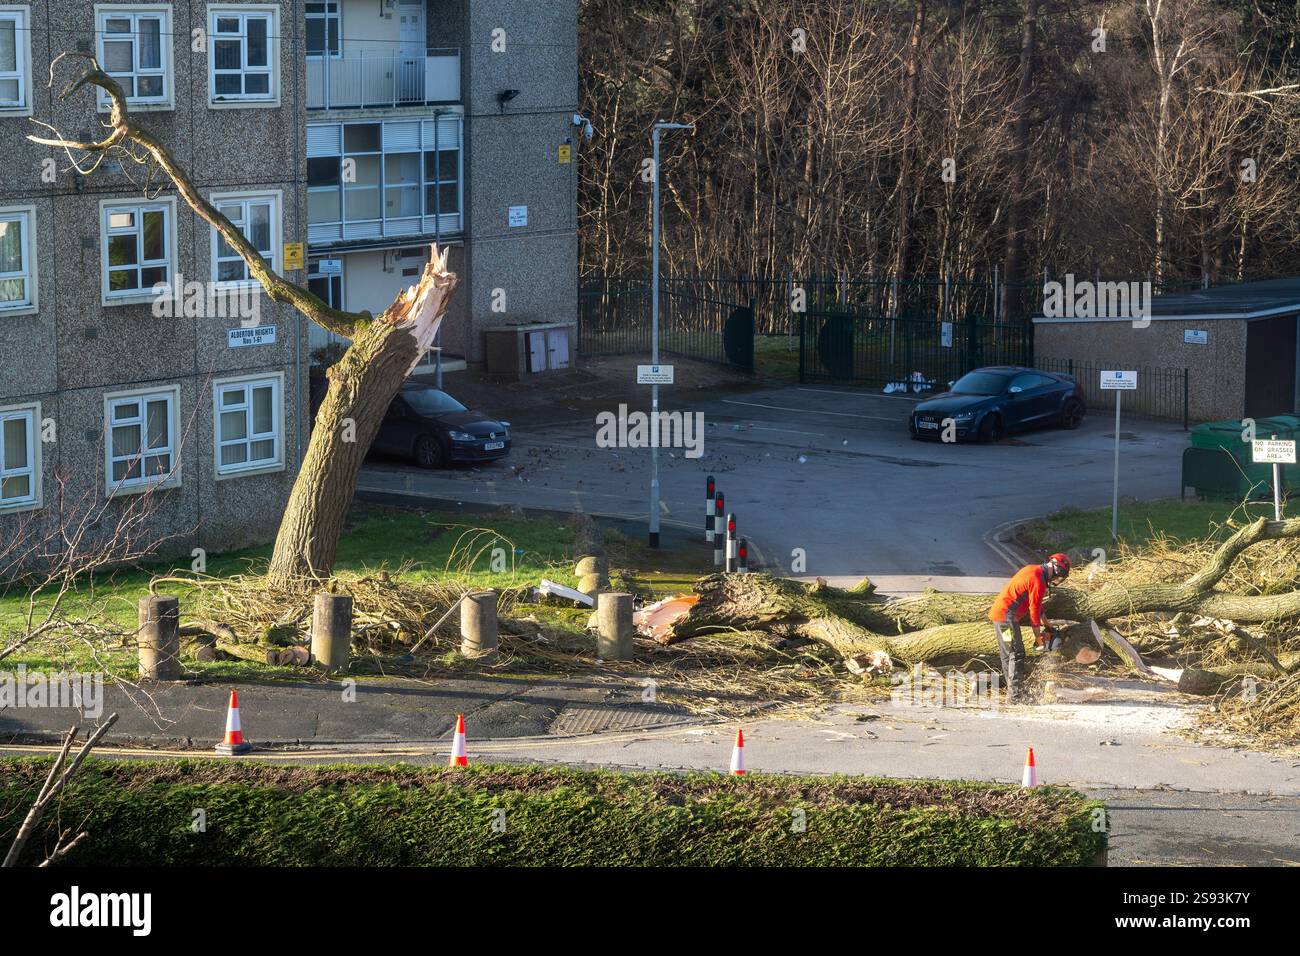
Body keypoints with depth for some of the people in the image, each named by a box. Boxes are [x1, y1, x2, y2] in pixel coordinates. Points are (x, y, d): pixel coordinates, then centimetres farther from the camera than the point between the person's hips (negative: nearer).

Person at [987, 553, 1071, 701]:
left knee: (1007, 654, 14)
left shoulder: (1032, 569, 12)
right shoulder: (1039, 582, -17)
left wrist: (1045, 622, 23)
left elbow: (1035, 604, 21)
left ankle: (1012, 689, 21)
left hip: (998, 612, 10)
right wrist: (1038, 636, 0)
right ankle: (1015, 694, -8)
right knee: (1017, 654, -7)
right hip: (1007, 616, -10)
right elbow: (1034, 609, -11)